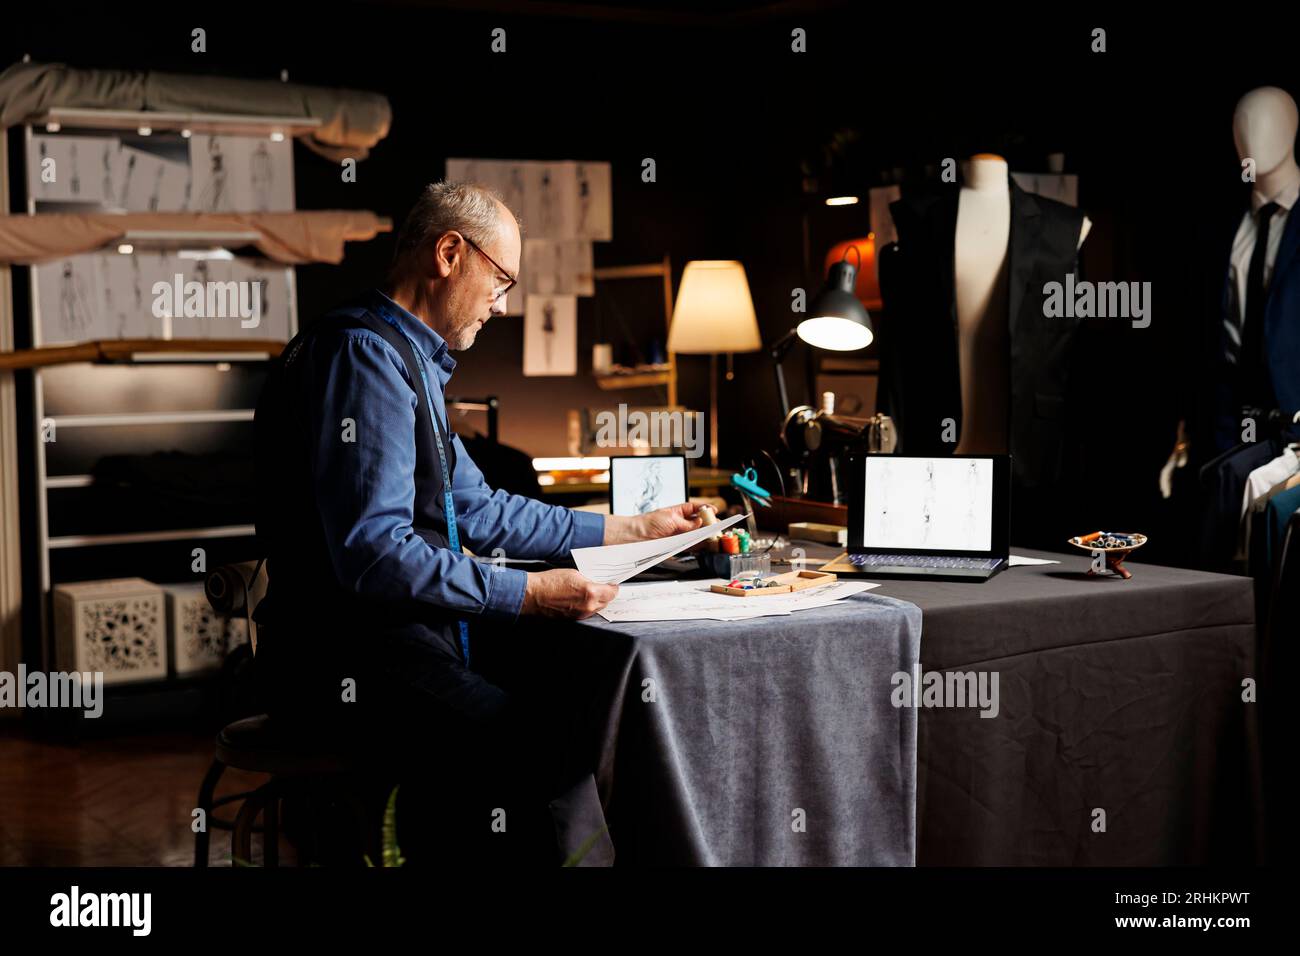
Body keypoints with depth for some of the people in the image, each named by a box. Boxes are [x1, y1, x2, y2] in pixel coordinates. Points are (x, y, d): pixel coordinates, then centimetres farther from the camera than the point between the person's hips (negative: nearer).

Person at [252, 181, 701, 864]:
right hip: (346, 656, -10)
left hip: (413, 630, 11)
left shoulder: (412, 361, 20)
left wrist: (632, 530, 24)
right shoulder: (364, 354, -14)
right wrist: (529, 594, -21)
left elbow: (479, 510, 25)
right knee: (537, 752, -28)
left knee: (594, 681, -3)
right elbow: (372, 553, -22)